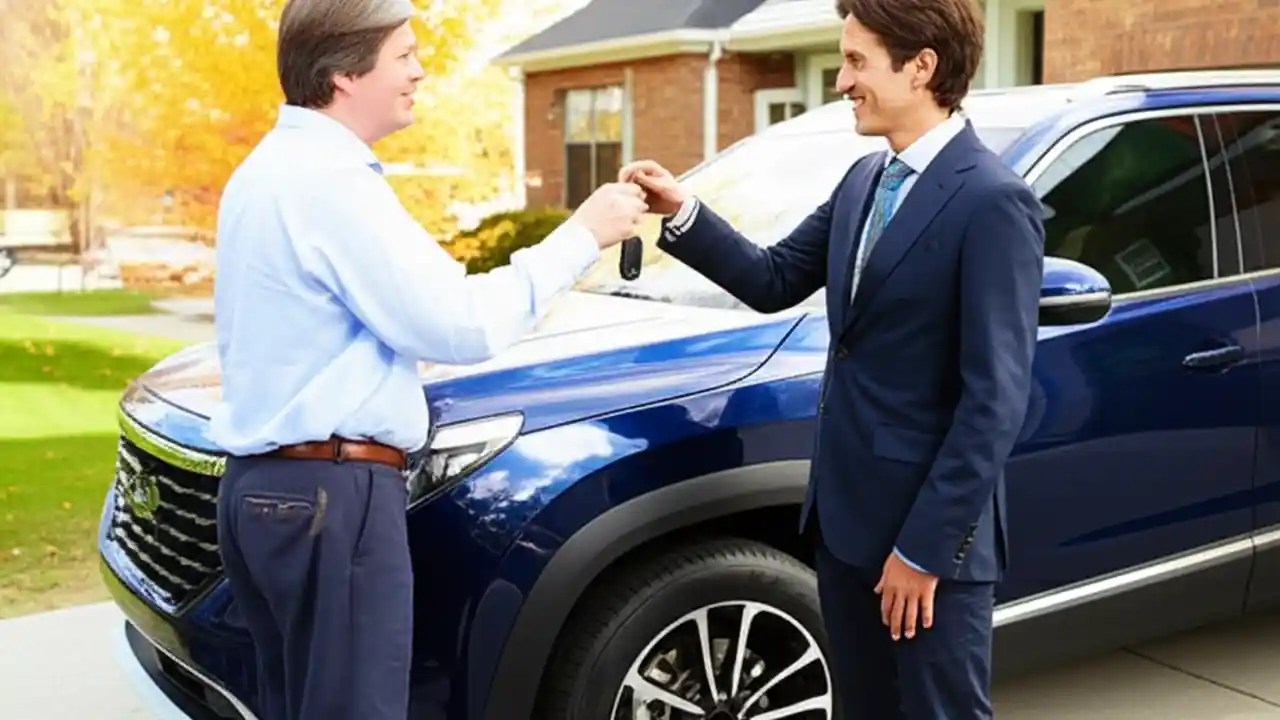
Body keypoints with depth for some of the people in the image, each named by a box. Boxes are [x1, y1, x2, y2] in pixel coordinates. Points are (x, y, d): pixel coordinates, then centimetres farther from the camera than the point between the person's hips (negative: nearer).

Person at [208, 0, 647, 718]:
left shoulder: (271, 167, 15)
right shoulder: (331, 178, -17)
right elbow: (463, 324, -17)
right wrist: (581, 236, -9)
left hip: (266, 483, 10)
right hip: (330, 492, -10)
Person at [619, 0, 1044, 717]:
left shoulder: (994, 202, -17)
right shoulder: (864, 179, 10)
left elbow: (996, 399, -19)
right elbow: (774, 281, 13)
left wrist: (925, 545, -19)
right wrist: (683, 212, -2)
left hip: (930, 532, -8)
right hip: (847, 514, 8)